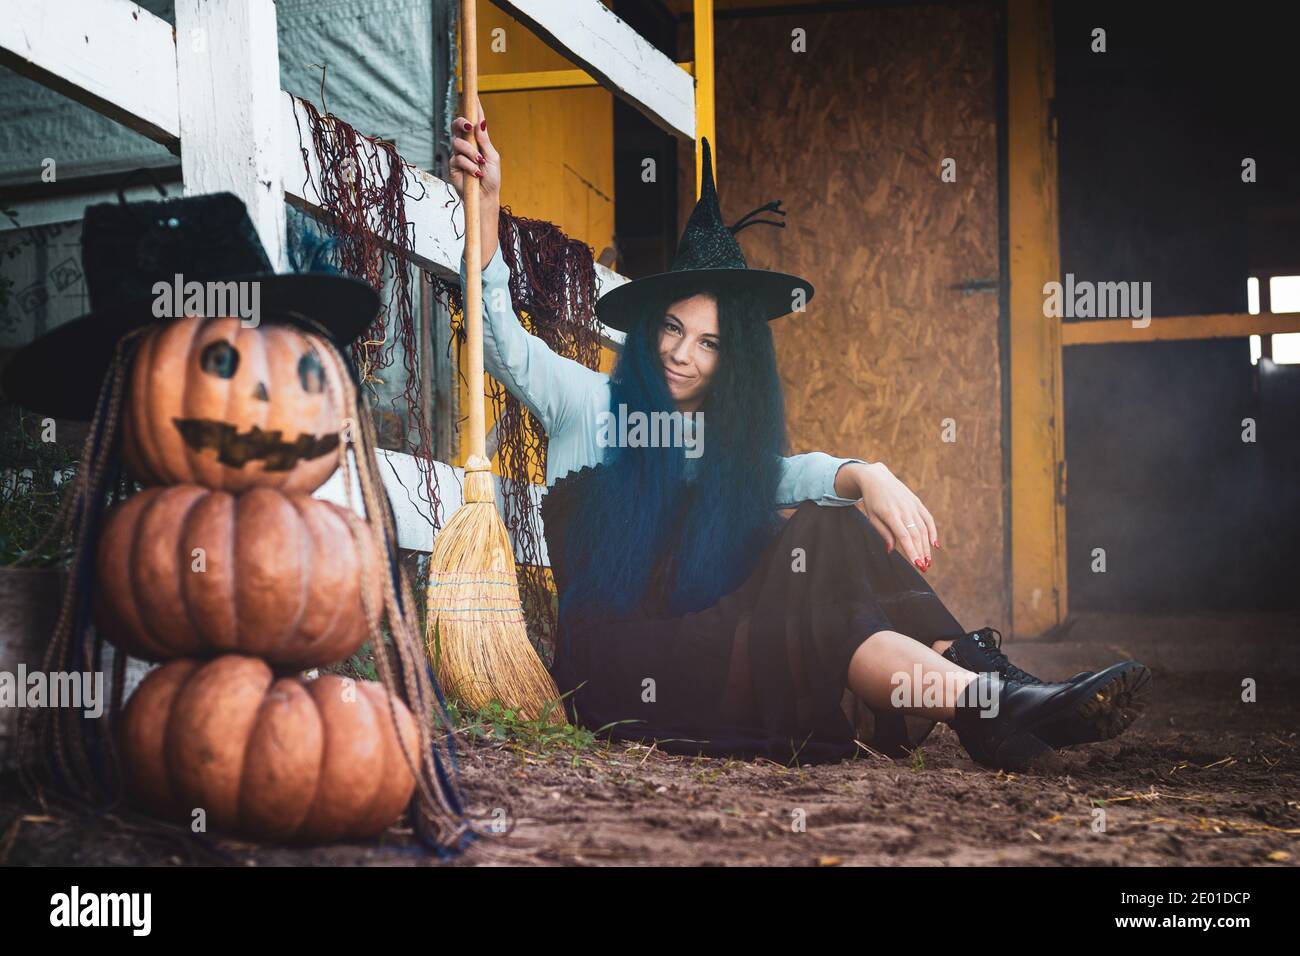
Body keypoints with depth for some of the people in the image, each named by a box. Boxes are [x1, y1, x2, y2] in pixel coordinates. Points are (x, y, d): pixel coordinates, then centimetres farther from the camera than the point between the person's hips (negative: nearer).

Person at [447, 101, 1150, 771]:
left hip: (699, 644, 5)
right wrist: (485, 208, -24)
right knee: (806, 618, -29)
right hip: (616, 664, -5)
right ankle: (993, 705, -43)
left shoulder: (730, 440, 18)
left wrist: (861, 477, -25)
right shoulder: (590, 403, 5)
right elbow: (506, 346, -10)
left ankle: (974, 673, -34)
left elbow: (792, 472, -1)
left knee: (824, 528, -17)